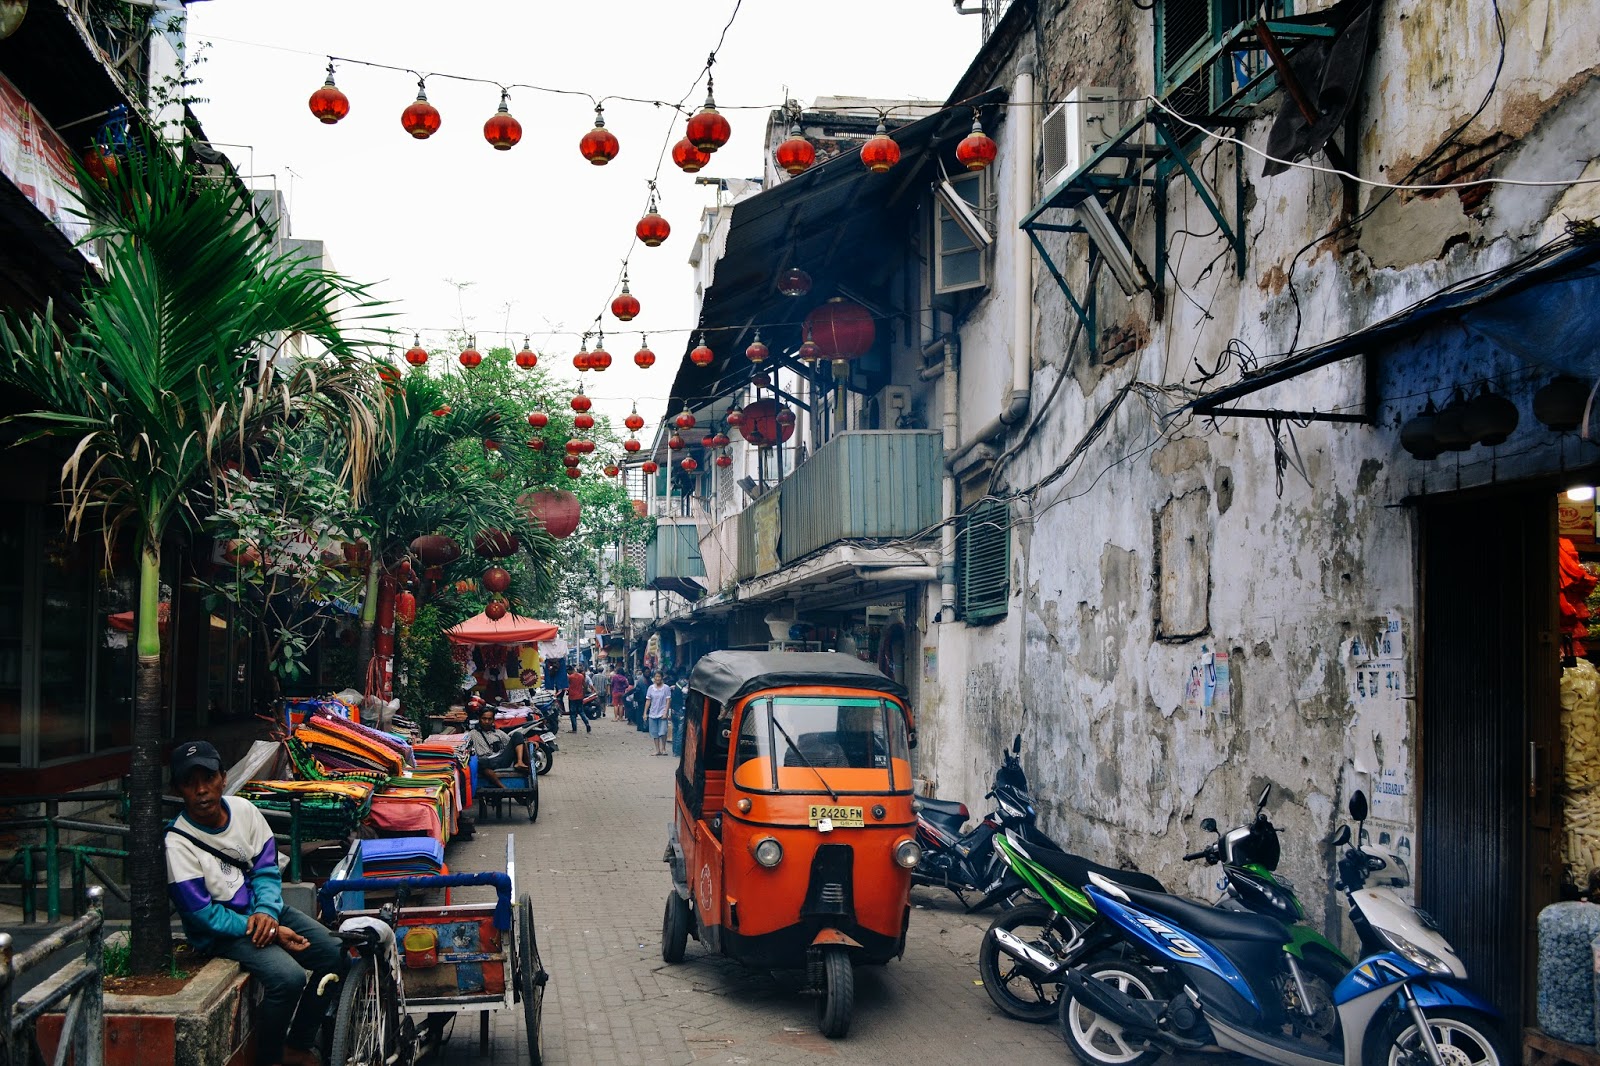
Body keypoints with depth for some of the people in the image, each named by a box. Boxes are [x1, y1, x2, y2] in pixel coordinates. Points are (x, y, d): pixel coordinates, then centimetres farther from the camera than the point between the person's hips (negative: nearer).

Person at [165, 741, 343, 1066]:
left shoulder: (242, 810, -3)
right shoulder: (177, 843, -18)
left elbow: (267, 868, 3)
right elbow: (203, 914, -17)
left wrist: (266, 911, -18)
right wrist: (270, 933, -20)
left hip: (263, 910, 6)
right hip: (220, 931, -6)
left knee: (333, 954, -8)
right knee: (288, 976, -29)